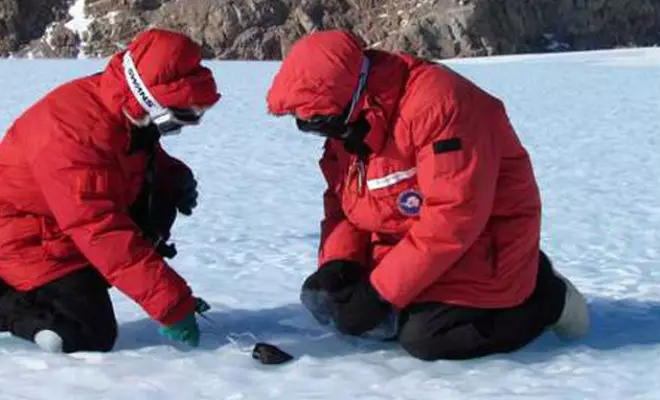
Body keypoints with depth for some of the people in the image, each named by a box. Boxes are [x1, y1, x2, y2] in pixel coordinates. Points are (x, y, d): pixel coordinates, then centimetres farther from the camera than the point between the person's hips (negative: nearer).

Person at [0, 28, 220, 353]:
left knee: (163, 192, -5)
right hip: (29, 244, -9)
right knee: (92, 338, -18)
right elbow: (103, 232, -37)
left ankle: (84, 281, 1)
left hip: (71, 233, 9)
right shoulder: (76, 132, -33)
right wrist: (173, 303, -38)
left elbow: (144, 163, 17)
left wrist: (176, 175, -8)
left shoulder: (129, 116, -5)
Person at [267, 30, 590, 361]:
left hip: (481, 242, -9)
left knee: (427, 337, -22)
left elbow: (453, 217, -33)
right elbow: (342, 204, 7)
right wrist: (337, 264, -13)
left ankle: (543, 296, 2)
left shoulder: (436, 103, -30)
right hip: (406, 243, 9)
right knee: (344, 311, 4)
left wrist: (379, 291, -29)